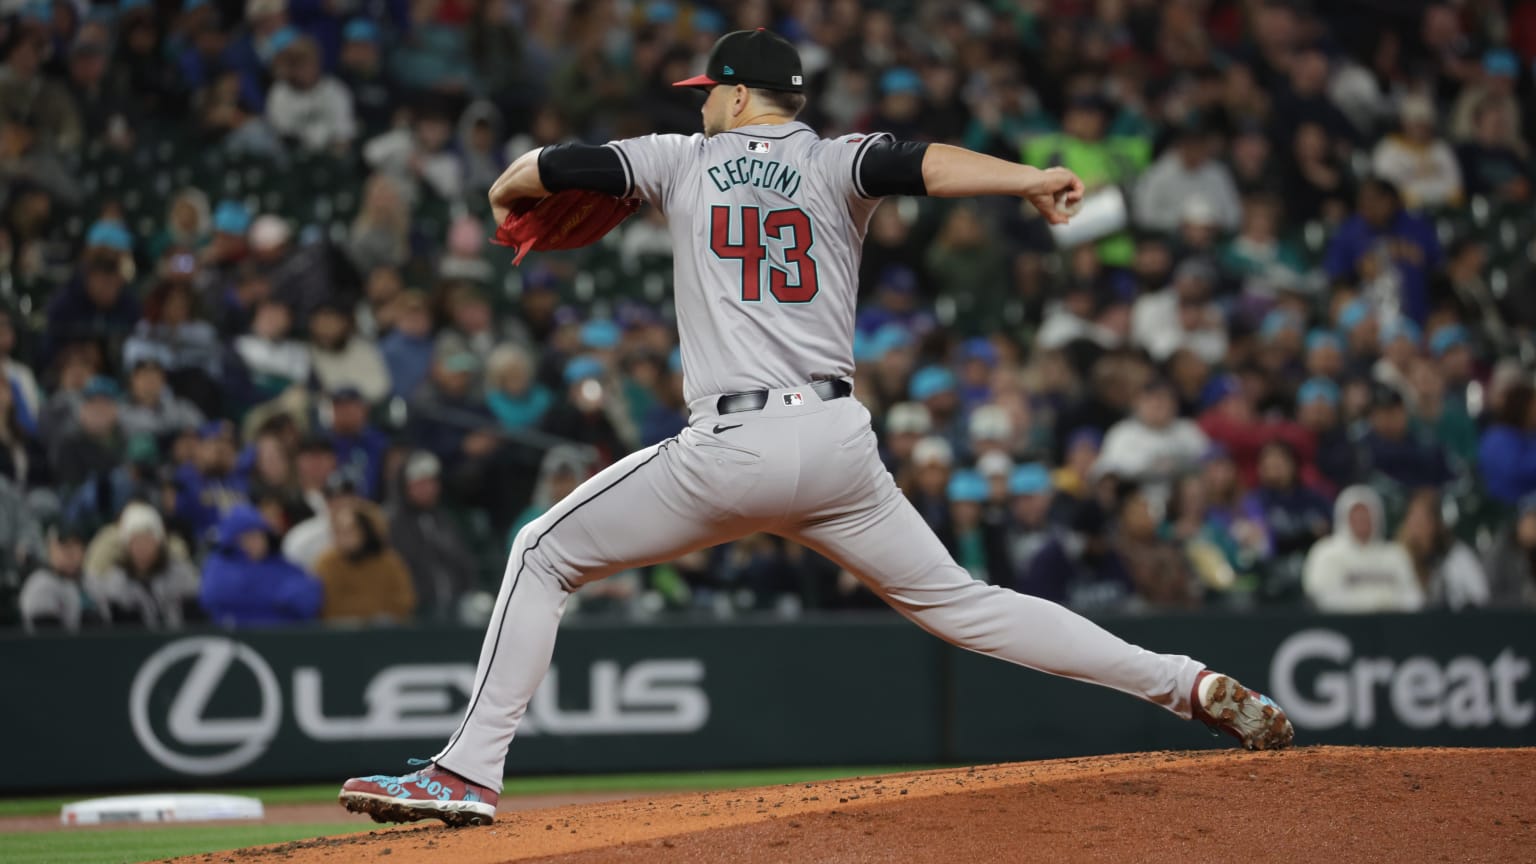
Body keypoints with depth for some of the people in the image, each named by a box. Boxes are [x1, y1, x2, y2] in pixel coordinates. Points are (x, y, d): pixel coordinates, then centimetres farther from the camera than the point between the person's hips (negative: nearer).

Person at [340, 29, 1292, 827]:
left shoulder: (687, 160, 11)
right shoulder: (835, 163, 10)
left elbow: (540, 170, 16)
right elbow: (923, 164, -13)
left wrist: (512, 196, 39)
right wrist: (1030, 179, -26)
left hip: (730, 451, -3)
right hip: (839, 443, 3)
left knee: (544, 556, 11)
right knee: (958, 601, 11)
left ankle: (470, 773, 0)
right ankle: (1196, 685, 3)